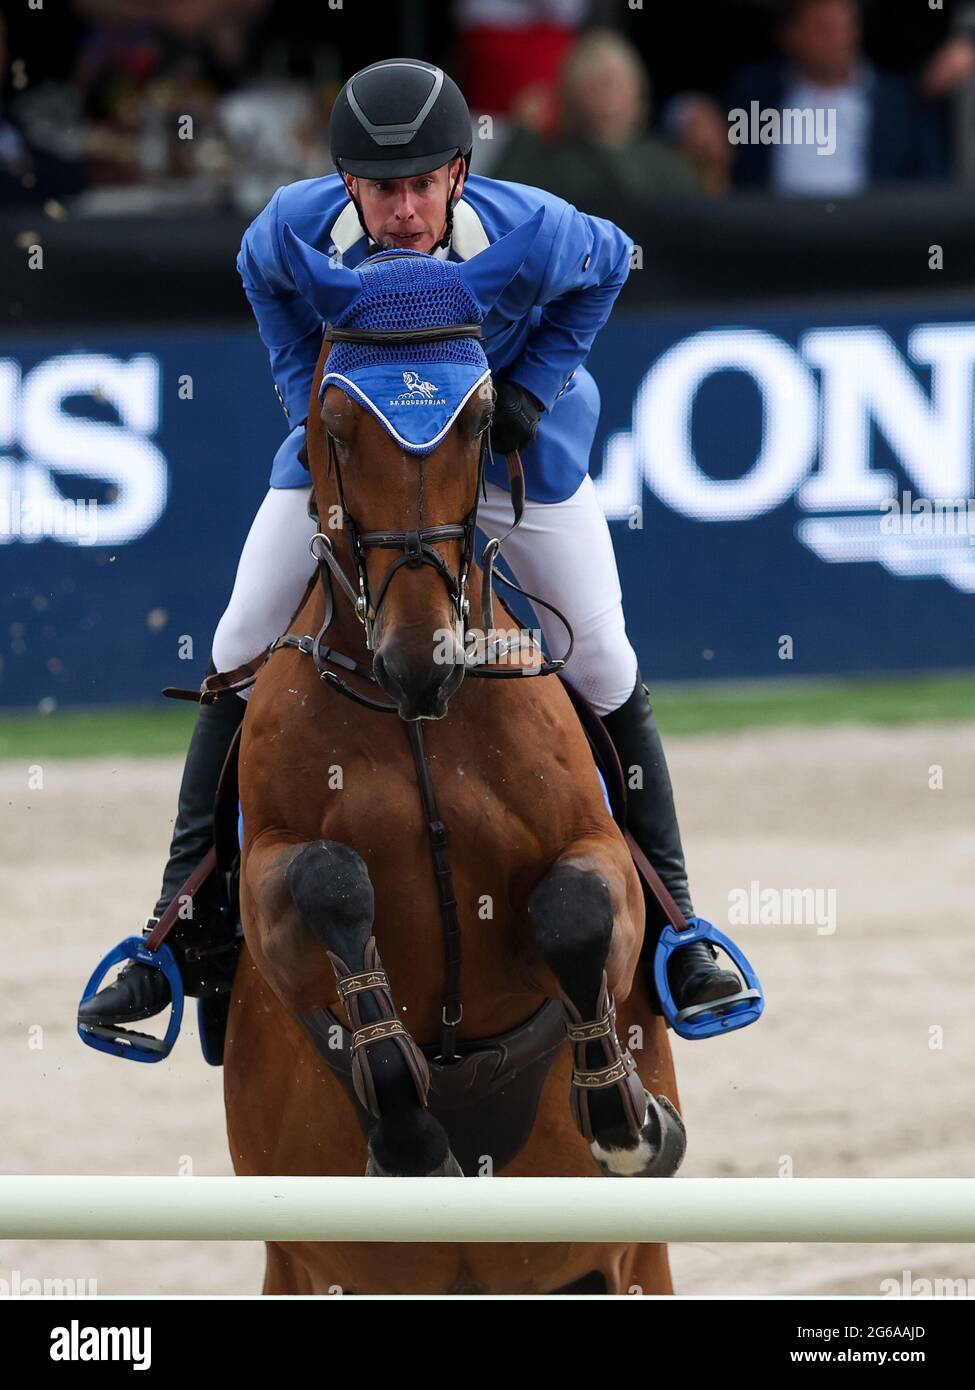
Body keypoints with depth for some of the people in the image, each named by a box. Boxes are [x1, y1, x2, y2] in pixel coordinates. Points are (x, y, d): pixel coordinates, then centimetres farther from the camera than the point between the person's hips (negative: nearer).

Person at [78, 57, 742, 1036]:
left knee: (603, 665, -3)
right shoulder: (296, 228, -30)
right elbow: (260, 275, -4)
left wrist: (531, 388, -16)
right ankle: (186, 934, 5)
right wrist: (309, 402, -12)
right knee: (240, 655, -4)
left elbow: (609, 263, -9)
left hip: (510, 432, -1)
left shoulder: (532, 236, -33)